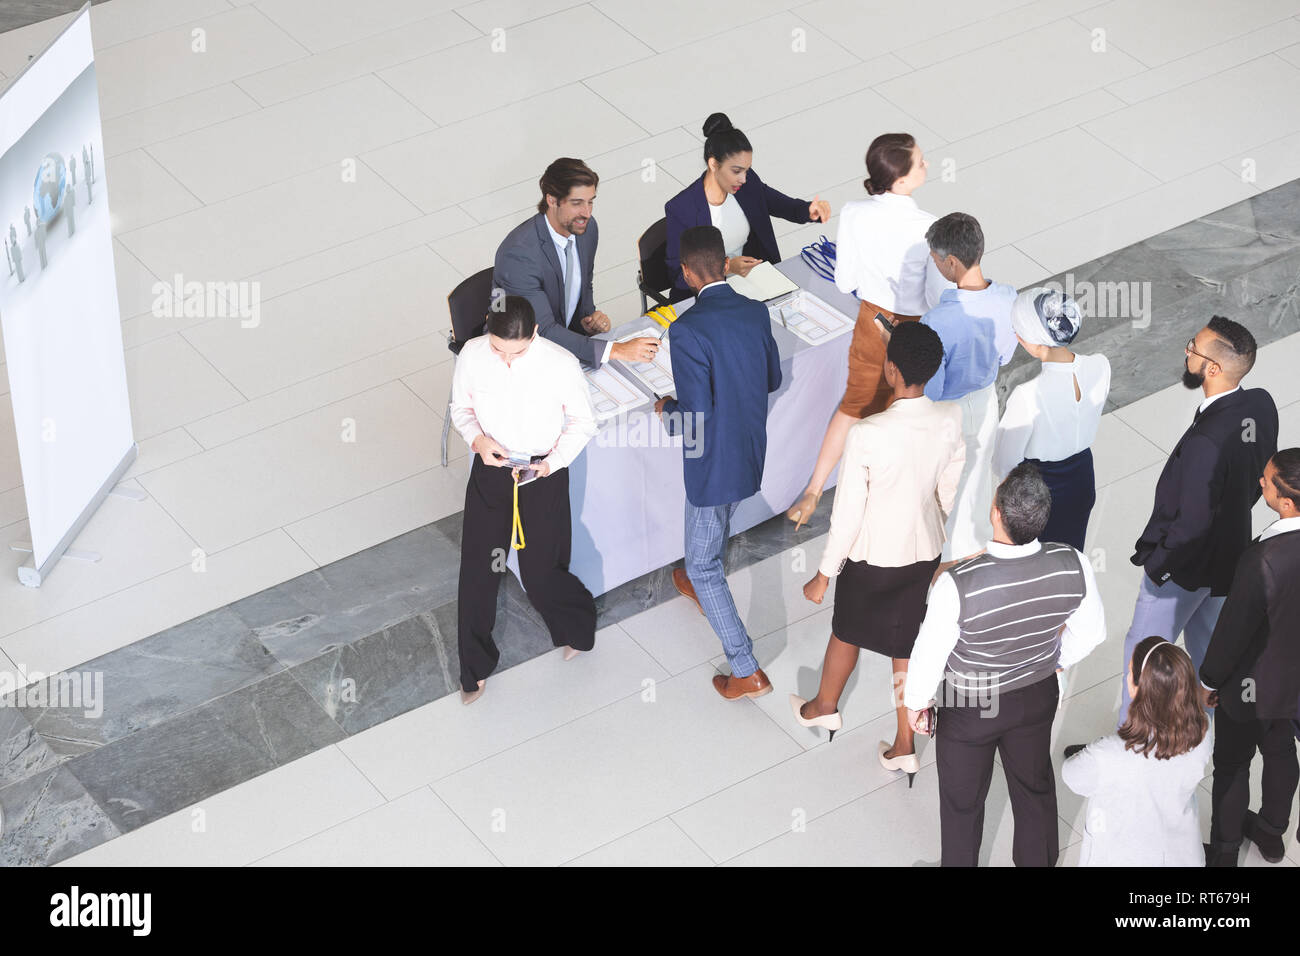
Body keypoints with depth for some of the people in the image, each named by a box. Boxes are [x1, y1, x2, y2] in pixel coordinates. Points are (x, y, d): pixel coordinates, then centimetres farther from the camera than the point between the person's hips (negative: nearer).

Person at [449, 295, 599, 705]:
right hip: (490, 471, 3)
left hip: (543, 475, -2)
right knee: (477, 568, 6)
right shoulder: (472, 355, -13)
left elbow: (583, 423, -6)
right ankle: (475, 666, 26)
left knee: (540, 572, 3)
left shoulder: (561, 364, -20)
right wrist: (477, 440, -16)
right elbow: (461, 408, 4)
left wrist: (553, 462, -19)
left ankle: (576, 627, 38)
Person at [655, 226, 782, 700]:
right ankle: (704, 587, 64)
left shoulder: (688, 329, -28)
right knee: (719, 524, 35)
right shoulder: (756, 313, -6)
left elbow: (698, 417, -28)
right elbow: (773, 380, 9)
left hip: (714, 464, -7)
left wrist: (667, 410, -7)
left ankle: (747, 672, 9)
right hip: (752, 454, 7)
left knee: (702, 563, 8)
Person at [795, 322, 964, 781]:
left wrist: (825, 575, -8)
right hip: (925, 553, 4)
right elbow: (951, 495, -1)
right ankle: (904, 747, 30)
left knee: (846, 631, 24)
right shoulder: (951, 420, -16)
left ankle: (825, 707, 49)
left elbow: (847, 515, -22)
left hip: (872, 558, -4)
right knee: (906, 647, 19)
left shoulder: (866, 434, -31)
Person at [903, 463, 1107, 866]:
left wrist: (916, 701, -2)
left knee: (962, 801, 23)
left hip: (970, 708, -3)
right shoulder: (1072, 566, -27)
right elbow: (1090, 631, -8)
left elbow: (931, 653, -22)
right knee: (1035, 786, 30)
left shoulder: (957, 584, -38)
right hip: (1038, 697, 3)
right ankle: (1039, 861, 53)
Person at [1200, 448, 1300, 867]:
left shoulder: (1264, 558, -39)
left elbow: (1233, 628, -25)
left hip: (1254, 686, -6)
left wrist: (1209, 679, -8)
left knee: (1232, 766, 18)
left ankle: (1224, 851, 38)